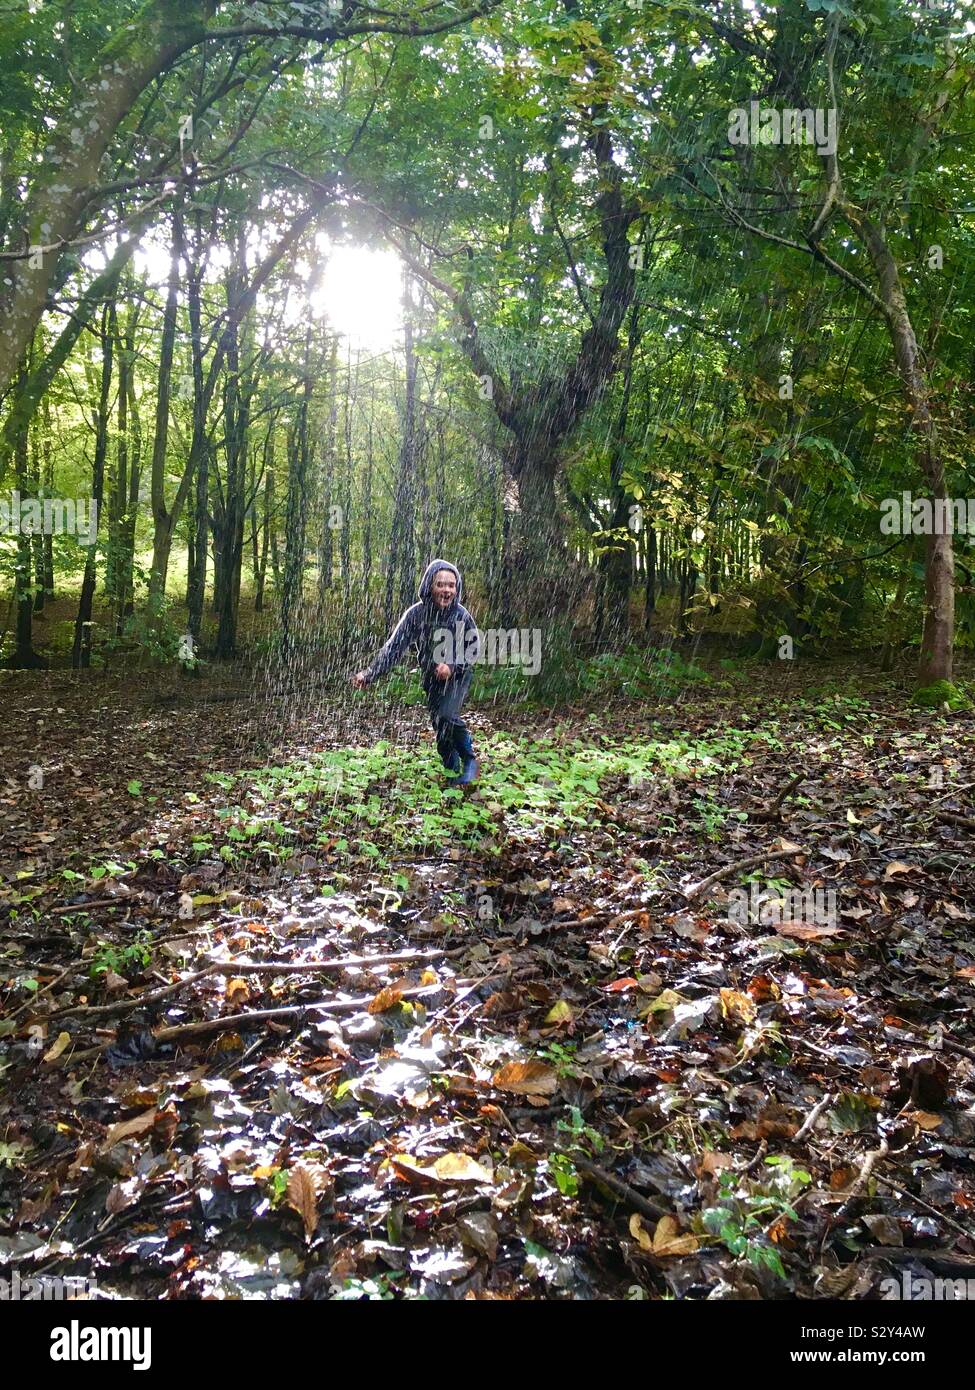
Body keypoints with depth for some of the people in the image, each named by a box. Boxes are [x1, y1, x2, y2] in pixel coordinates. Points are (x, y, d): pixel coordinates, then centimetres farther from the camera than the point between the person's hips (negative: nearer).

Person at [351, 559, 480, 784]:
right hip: (431, 677, 3)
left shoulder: (461, 615, -19)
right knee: (439, 724, 8)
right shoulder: (416, 614, -16)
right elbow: (394, 646, -20)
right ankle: (452, 766, 30)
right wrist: (370, 673, -32)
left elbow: (474, 649, -8)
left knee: (446, 716, -26)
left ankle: (469, 761, -6)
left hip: (458, 675, -3)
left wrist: (452, 666, -26)